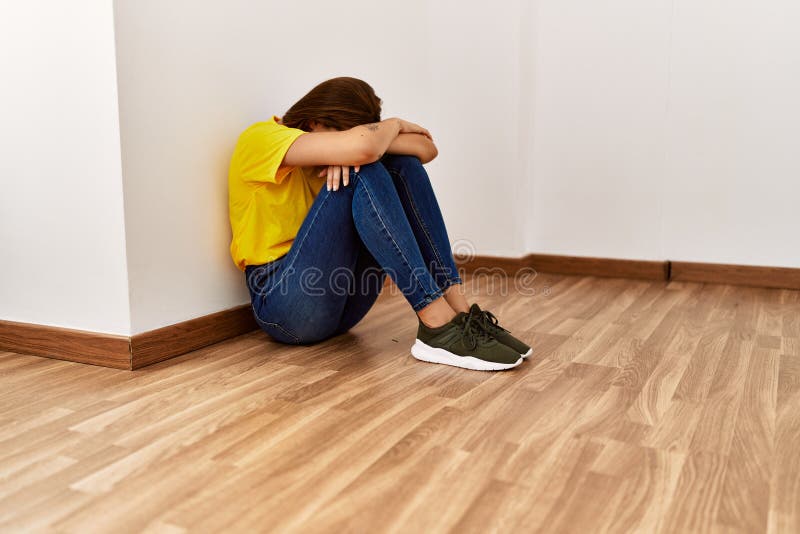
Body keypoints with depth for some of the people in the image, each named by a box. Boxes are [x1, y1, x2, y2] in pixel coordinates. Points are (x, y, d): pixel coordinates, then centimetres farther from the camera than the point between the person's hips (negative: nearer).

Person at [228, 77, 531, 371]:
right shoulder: (261, 139, -10)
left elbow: (427, 149, -3)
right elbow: (363, 146, -28)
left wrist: (348, 151, -18)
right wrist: (393, 125, -6)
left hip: (344, 301, 7)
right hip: (282, 300, -7)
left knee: (402, 165, -9)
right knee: (361, 173, -25)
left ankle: (458, 309, -18)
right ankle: (438, 327, -29)